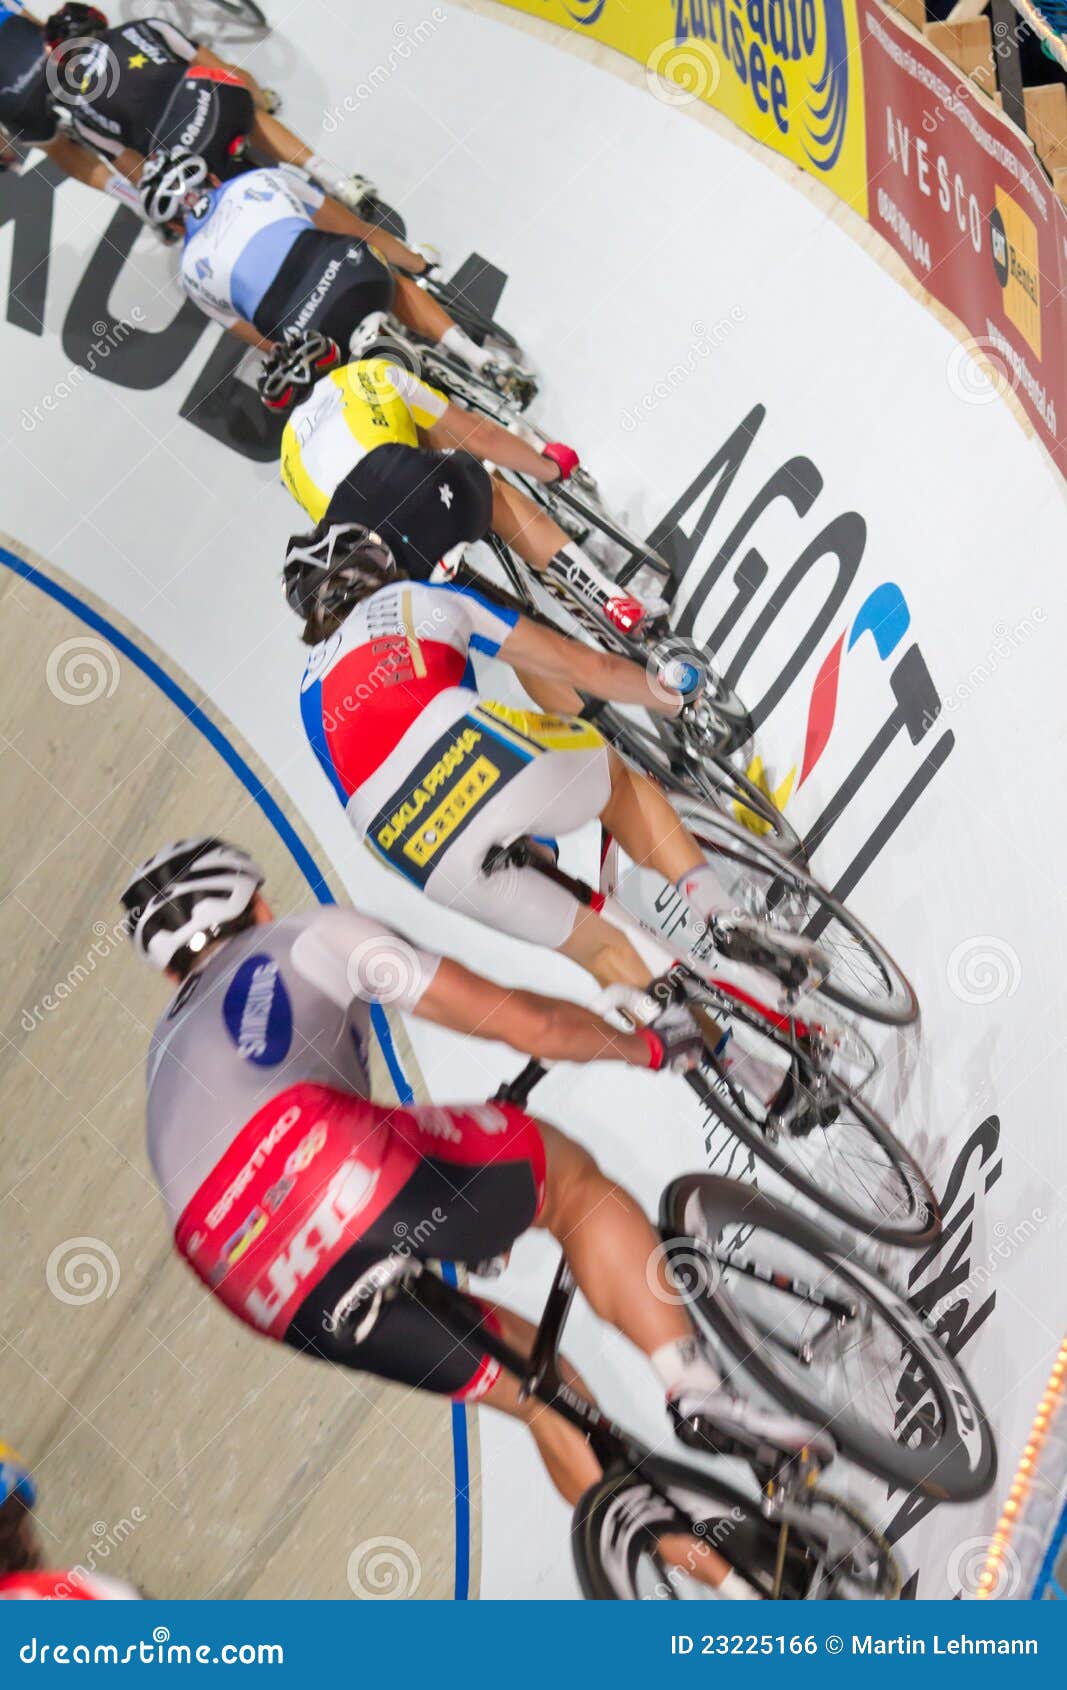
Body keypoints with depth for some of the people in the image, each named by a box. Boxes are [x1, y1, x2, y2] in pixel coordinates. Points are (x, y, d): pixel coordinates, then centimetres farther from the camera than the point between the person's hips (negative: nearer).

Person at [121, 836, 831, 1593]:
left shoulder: (168, 1058, 38)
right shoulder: (306, 937, 22)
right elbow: (524, 1023, 18)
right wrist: (648, 1043, 34)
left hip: (270, 1298, 5)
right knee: (572, 1174, 21)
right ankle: (698, 1391, 2)